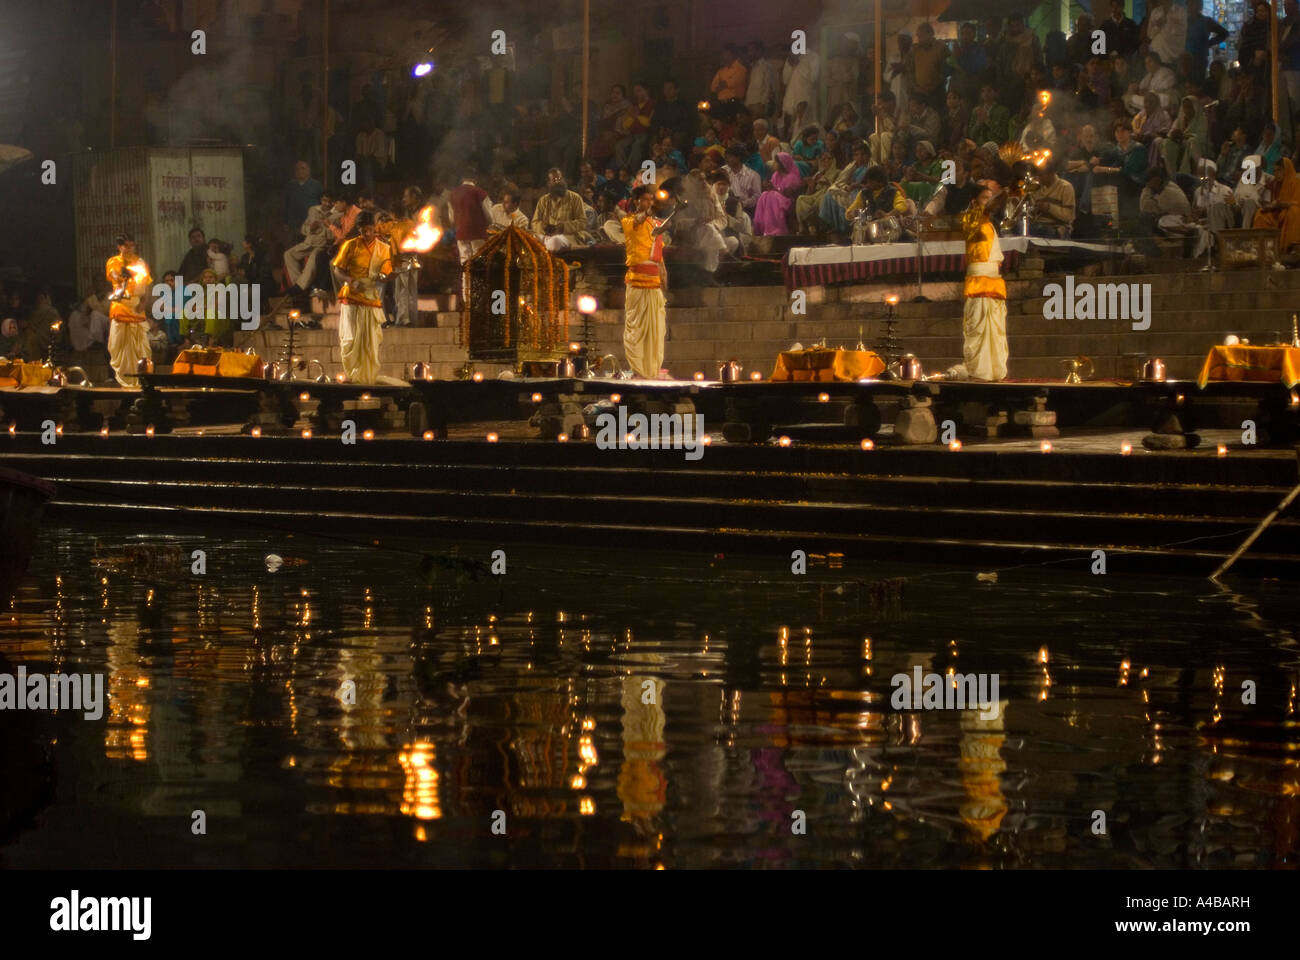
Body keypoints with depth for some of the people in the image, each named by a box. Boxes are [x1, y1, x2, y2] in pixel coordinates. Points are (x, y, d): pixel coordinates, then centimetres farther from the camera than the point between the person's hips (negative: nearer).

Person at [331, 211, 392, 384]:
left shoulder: (383, 248, 11)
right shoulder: (350, 245, 3)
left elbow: (386, 274, 16)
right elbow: (338, 272, 2)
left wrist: (380, 280, -9)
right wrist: (352, 282, -17)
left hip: (373, 301, 2)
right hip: (351, 299, -2)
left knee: (371, 342, -1)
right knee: (350, 340, -10)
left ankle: (369, 376, 6)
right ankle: (352, 374, 1)